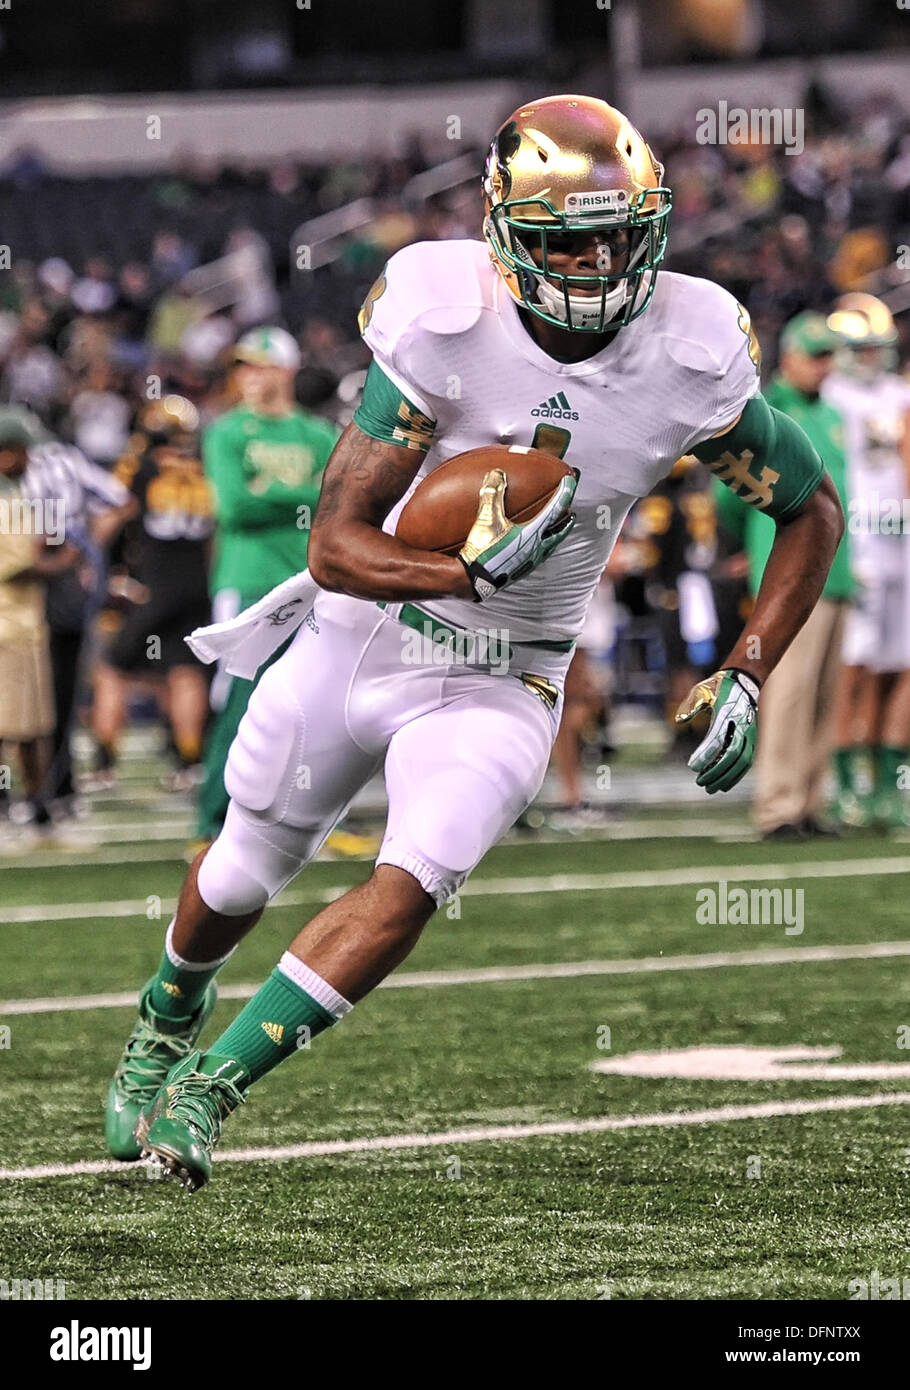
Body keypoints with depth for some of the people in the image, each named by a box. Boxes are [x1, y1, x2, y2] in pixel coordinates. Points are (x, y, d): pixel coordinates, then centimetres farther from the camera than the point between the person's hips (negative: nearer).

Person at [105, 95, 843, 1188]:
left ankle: (210, 1088, -9)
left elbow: (812, 508, 0)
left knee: (413, 881, -23)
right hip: (356, 637, 0)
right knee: (241, 879, 17)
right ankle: (166, 1023, 51)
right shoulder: (446, 329, -24)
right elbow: (336, 545, -24)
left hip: (500, 686, 1)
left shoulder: (693, 365, -17)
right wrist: (469, 576, -43)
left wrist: (745, 679, -9)